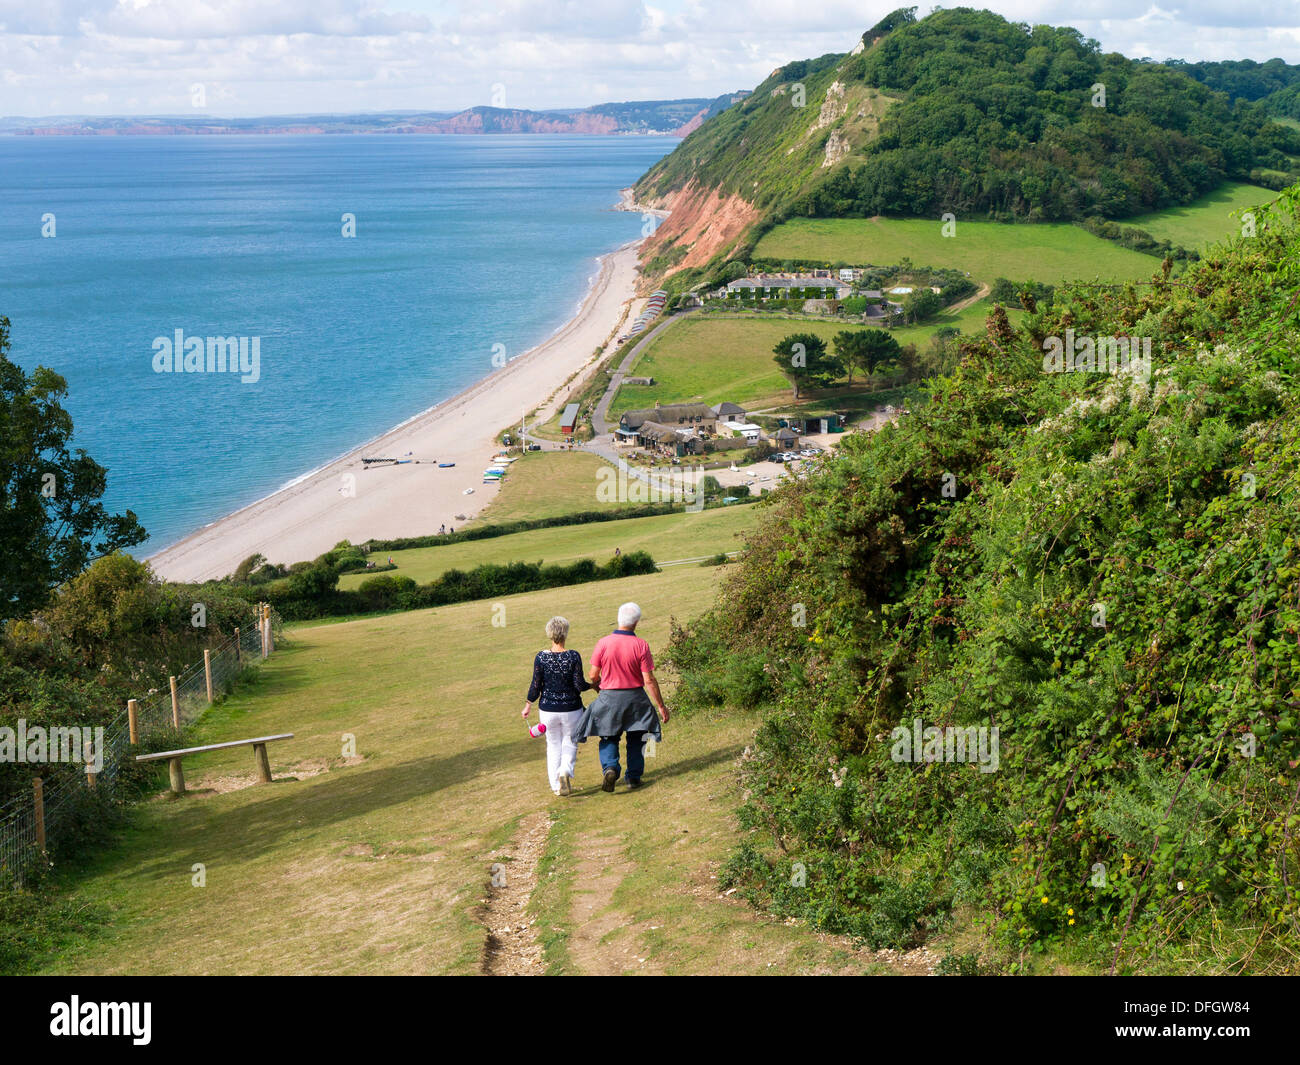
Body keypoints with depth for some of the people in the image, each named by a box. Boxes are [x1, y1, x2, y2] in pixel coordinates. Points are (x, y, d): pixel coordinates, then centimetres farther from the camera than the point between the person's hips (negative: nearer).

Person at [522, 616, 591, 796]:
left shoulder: (541, 658, -9)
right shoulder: (573, 657, -13)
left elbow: (535, 686, -6)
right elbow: (579, 685, -12)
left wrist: (528, 705, 8)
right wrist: (592, 685, 8)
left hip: (548, 710, 1)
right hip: (571, 709, -1)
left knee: (553, 746, 16)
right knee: (570, 743, 16)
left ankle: (556, 785, 15)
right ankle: (566, 771, -12)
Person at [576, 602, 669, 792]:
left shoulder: (603, 643, -11)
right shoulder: (641, 646, -13)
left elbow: (593, 675, -5)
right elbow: (649, 680, -12)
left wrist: (598, 688, 18)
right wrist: (661, 706, -4)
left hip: (609, 698, 0)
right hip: (635, 698, 0)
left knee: (609, 738, 14)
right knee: (635, 738, 18)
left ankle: (610, 768, -10)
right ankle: (634, 777, 20)